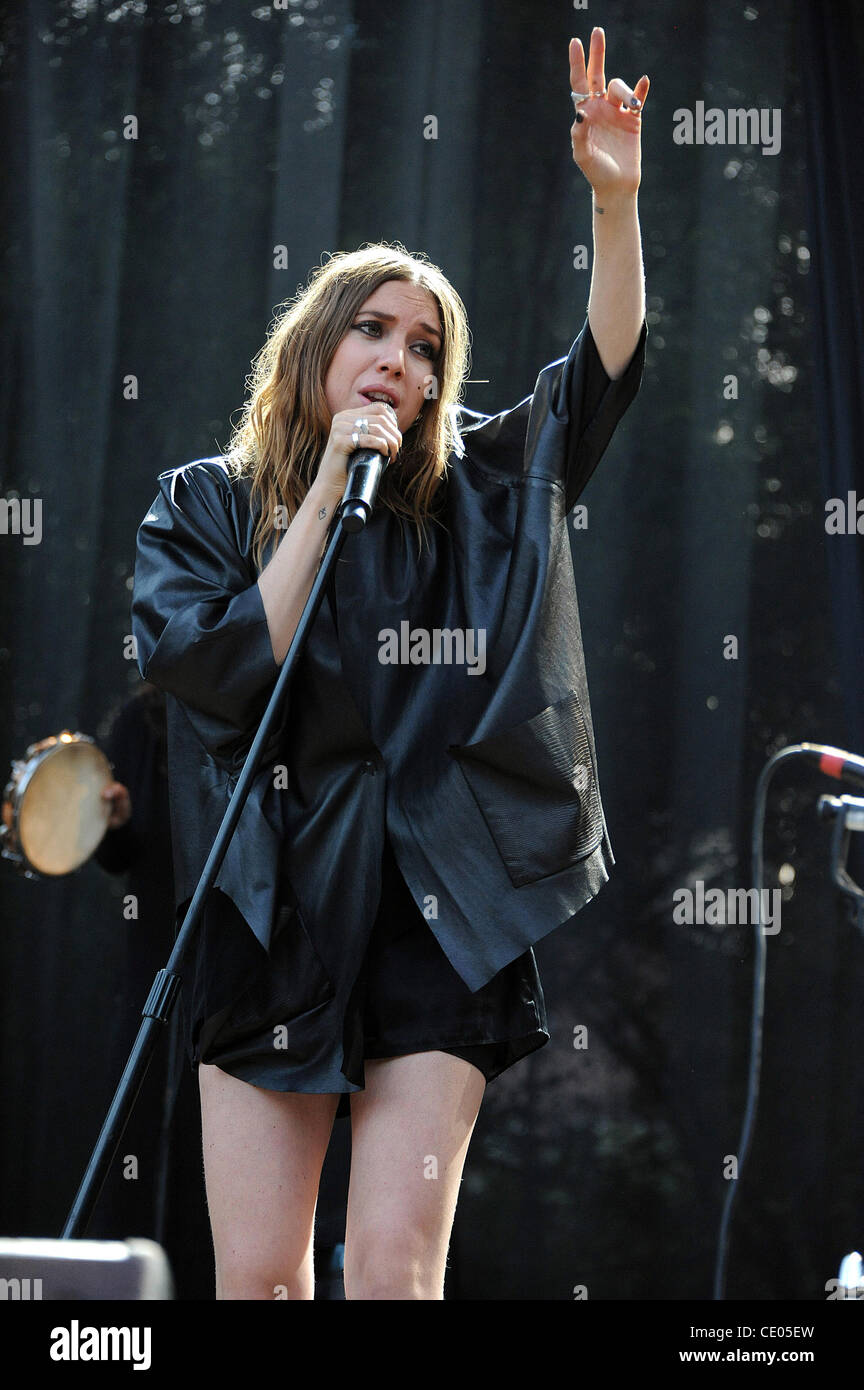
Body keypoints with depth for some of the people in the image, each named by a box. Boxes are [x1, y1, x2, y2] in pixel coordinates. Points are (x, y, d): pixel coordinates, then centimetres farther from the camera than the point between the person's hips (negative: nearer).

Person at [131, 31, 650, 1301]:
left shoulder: (479, 496, 11)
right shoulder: (203, 506, 6)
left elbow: (604, 370, 2)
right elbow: (225, 672, -10)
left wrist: (616, 200, -12)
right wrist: (327, 496, -9)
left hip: (442, 913, 1)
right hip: (272, 910, -1)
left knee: (396, 1265, -7)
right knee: (259, 1276, -2)